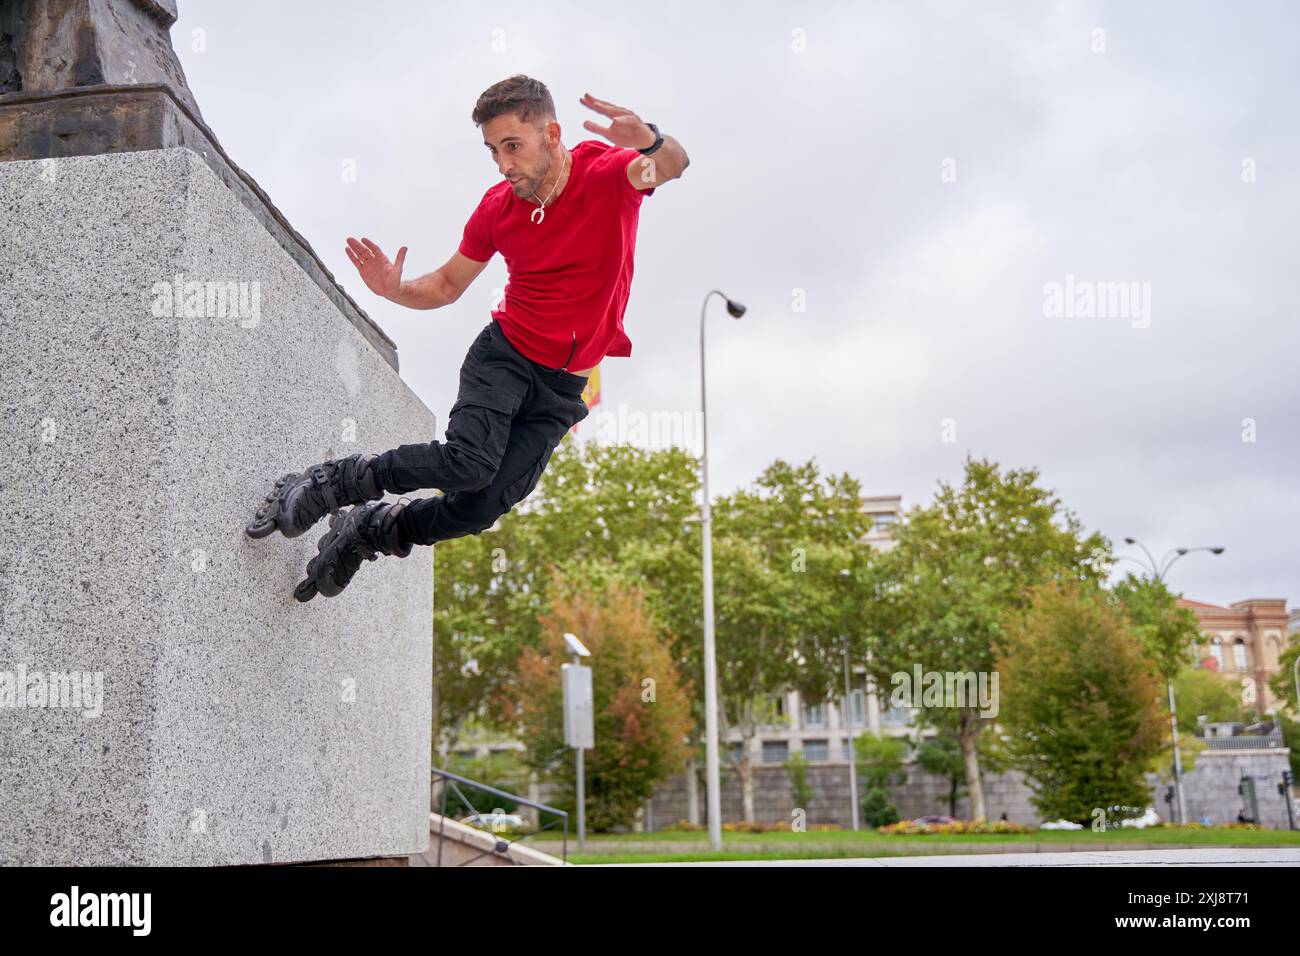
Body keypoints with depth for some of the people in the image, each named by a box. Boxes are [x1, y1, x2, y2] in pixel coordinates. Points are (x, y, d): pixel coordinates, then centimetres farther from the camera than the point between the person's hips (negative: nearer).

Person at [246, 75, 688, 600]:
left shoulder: (608, 173, -10)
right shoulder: (498, 206, -3)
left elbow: (675, 165, -31)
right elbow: (447, 285, 9)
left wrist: (652, 142, -55)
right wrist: (396, 290, -12)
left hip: (565, 385, 0)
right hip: (504, 354, 0)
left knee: (482, 507, -8)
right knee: (469, 462, -29)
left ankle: (369, 529, 18)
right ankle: (332, 481, -9)